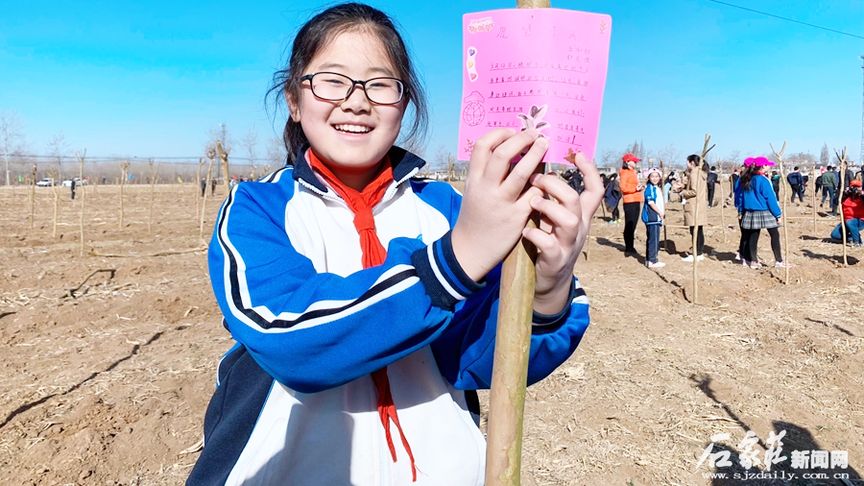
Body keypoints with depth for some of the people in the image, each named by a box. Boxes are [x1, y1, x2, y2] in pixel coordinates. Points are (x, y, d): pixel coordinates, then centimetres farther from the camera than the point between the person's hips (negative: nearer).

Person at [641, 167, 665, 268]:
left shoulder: (658, 188, 18)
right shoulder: (649, 188, -12)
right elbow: (651, 203, -17)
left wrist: (663, 212, 12)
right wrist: (660, 212, -13)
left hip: (657, 217, 10)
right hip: (652, 217, -10)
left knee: (651, 239, 14)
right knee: (654, 239, -9)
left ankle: (648, 259, 22)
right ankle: (652, 261, -6)